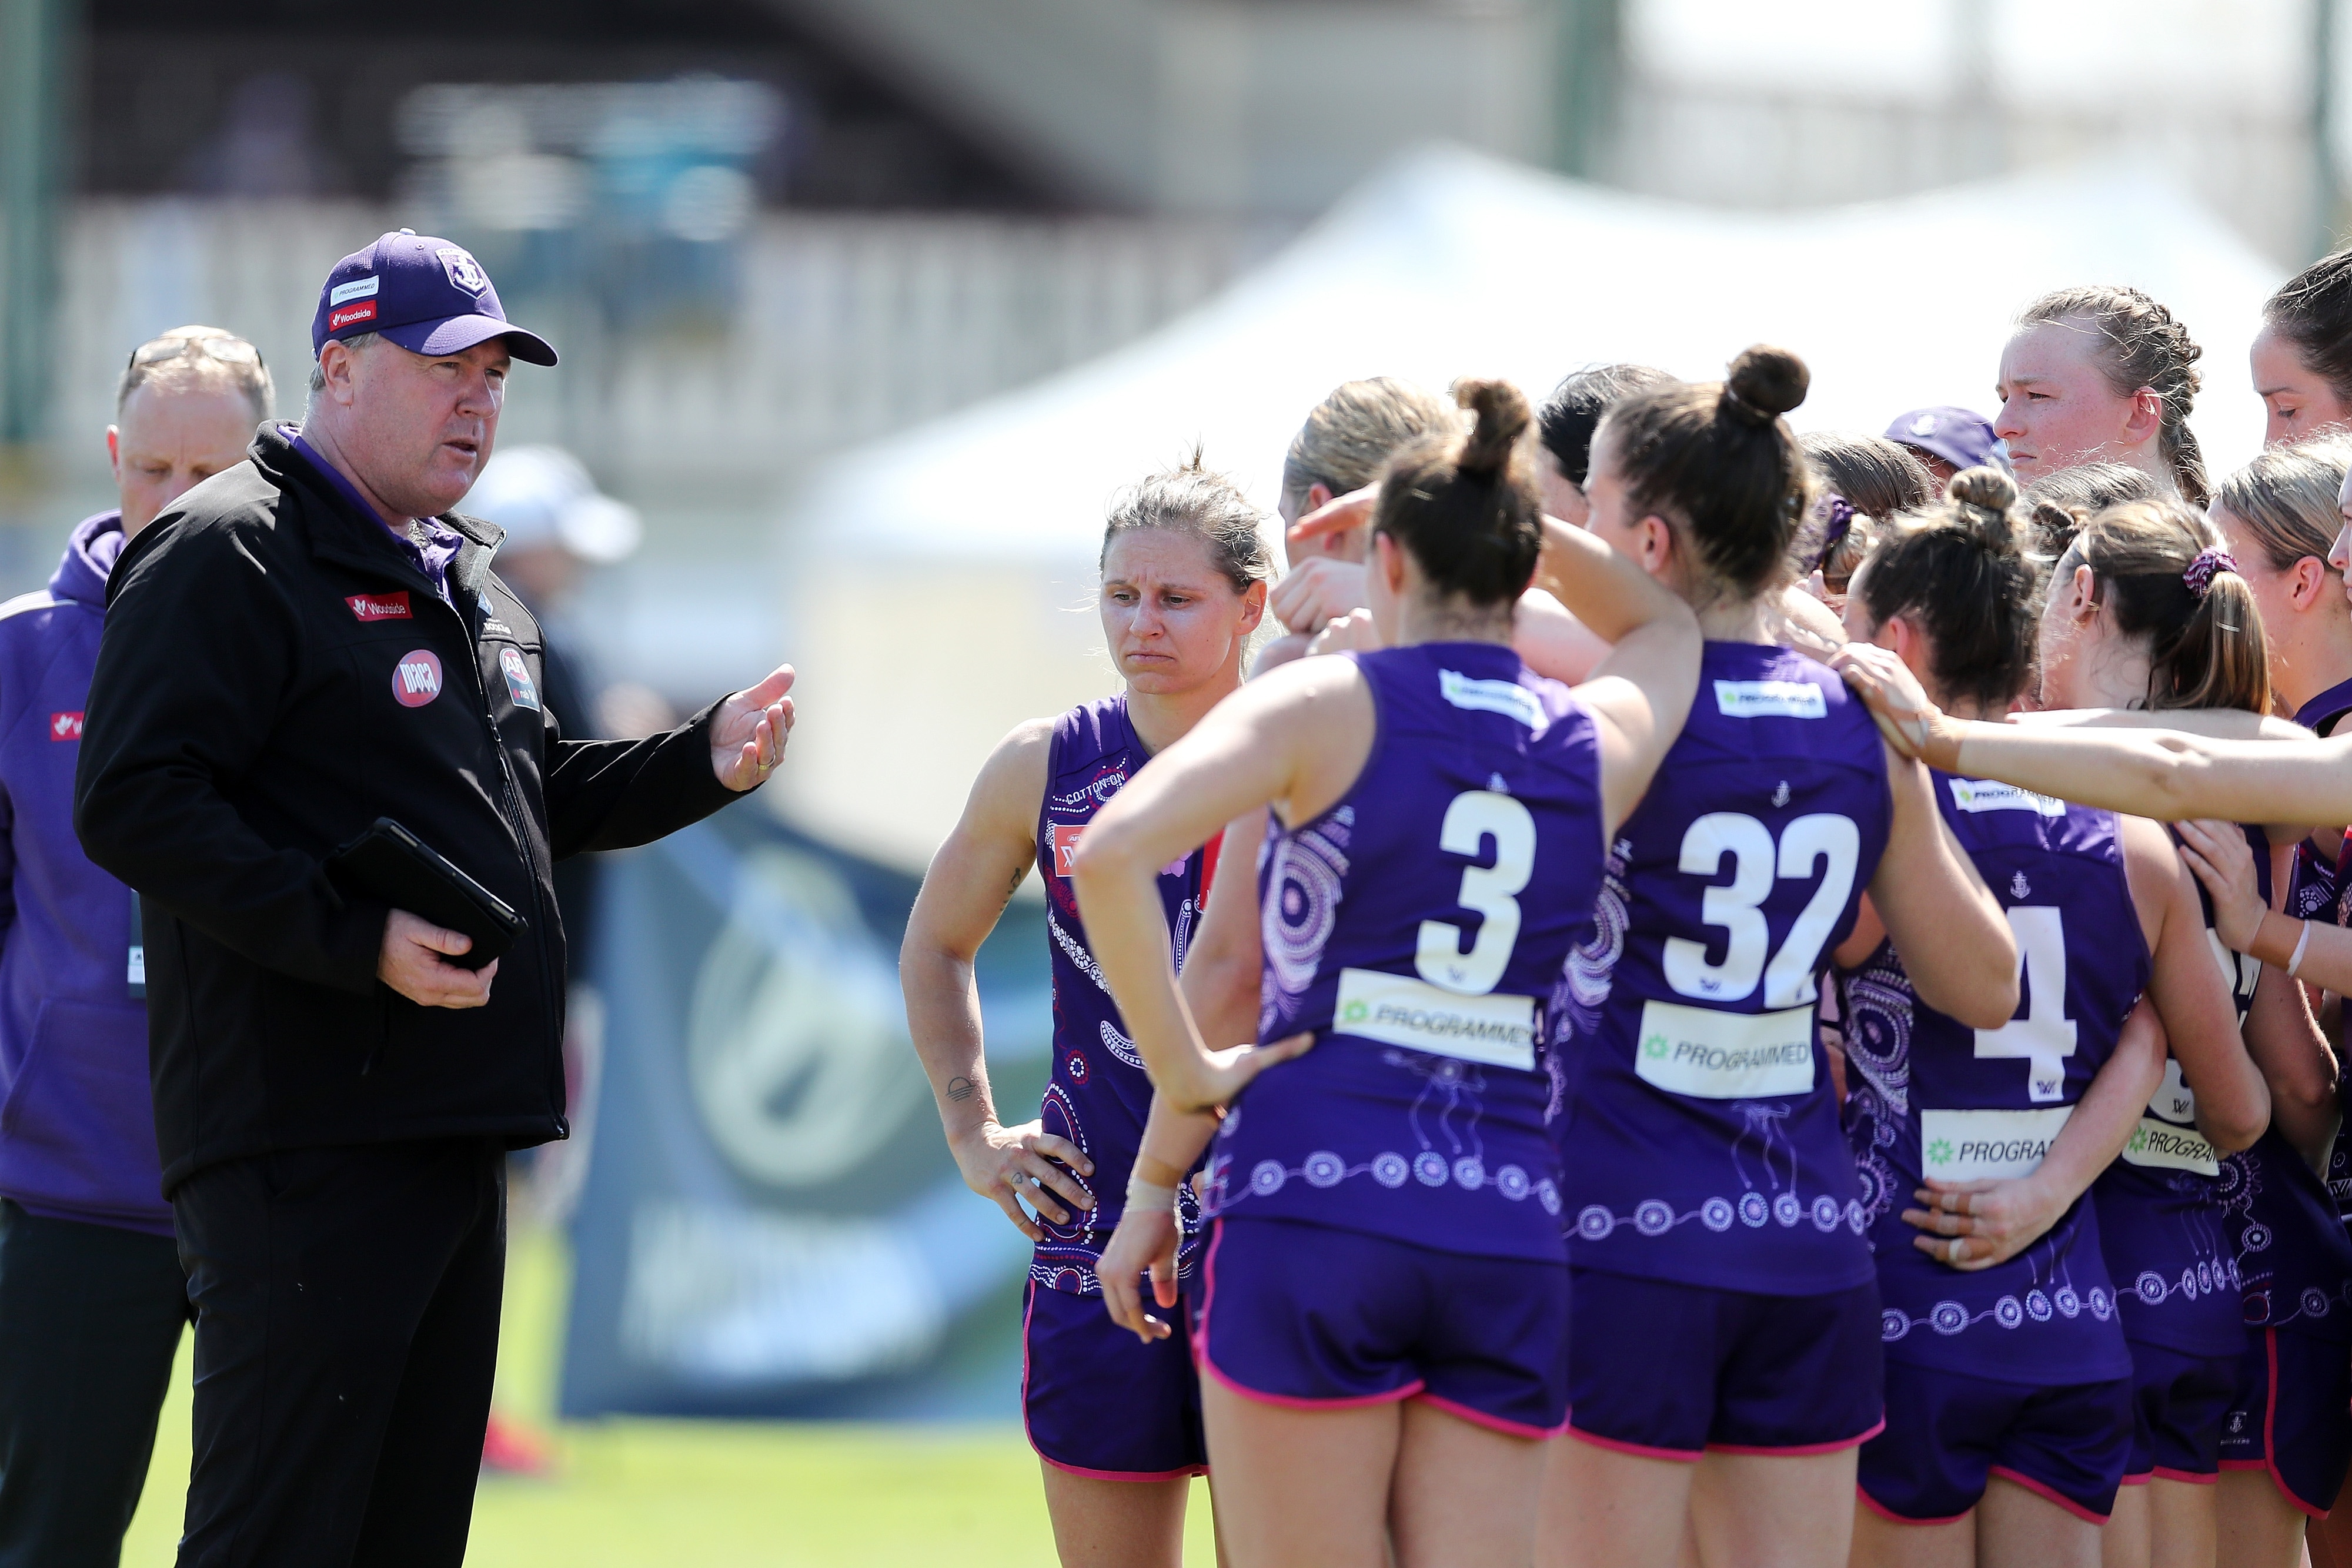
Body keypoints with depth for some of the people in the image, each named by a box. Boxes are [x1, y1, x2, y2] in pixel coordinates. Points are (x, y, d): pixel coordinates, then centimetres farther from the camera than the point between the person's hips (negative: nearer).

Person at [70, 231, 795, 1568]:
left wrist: (704, 764, 13)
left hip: (456, 1132, 10)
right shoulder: (229, 555, -9)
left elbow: (540, 798, 32)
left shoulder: (474, 582, 21)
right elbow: (136, 805, -18)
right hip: (303, 1143, -10)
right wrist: (355, 941, -24)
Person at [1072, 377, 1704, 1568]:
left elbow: (1111, 854, -16)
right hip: (1511, 1236, 4)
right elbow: (1666, 627, 36)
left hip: (1318, 1201, -4)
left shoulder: (1328, 706, -1)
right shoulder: (1602, 747, 10)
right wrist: (1505, 509, 30)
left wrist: (1180, 1068, -8)